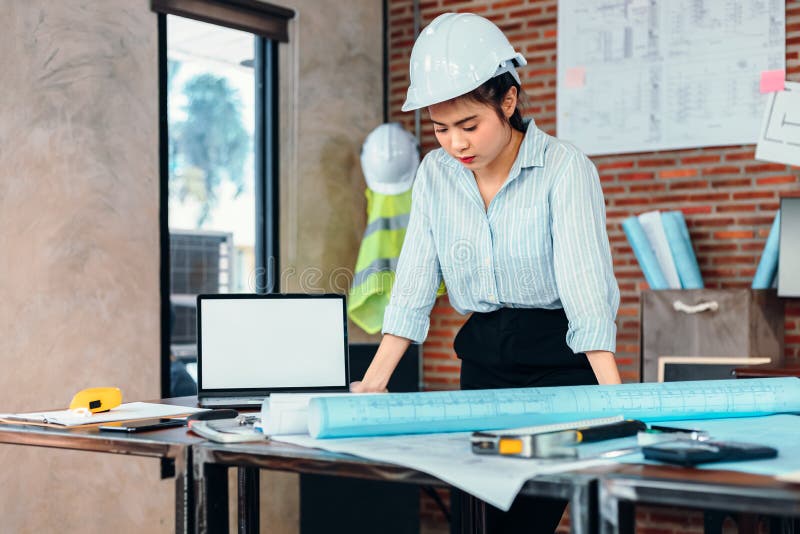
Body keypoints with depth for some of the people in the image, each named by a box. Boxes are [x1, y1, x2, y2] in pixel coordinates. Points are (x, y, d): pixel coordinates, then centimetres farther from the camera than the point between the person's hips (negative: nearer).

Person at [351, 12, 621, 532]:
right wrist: (373, 383, -7)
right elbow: (414, 286, 2)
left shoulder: (565, 169, -13)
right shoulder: (436, 173, 3)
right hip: (483, 358, 5)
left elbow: (586, 292, -21)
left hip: (561, 360, -5)